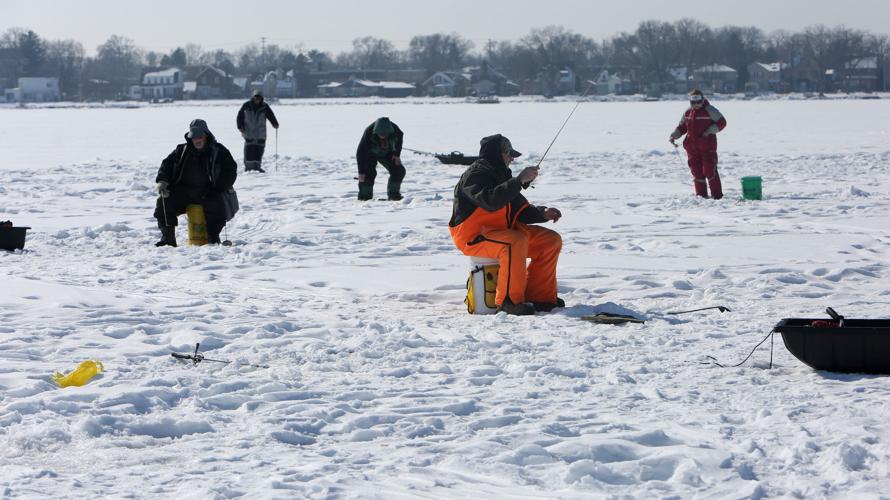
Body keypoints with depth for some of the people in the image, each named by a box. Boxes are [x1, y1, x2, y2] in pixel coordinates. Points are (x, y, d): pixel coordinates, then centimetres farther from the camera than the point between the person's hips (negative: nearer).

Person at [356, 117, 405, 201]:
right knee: (369, 173, -23)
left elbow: (400, 136, -3)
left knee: (399, 171, -7)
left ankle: (393, 194, 8)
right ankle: (365, 196, -10)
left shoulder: (394, 129, -31)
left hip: (387, 153, 3)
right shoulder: (369, 133, -38)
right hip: (371, 154, -3)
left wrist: (397, 154, -8)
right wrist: (361, 172, -36)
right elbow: (360, 152, -33)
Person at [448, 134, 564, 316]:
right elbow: (491, 201, -33)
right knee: (516, 242, -38)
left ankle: (539, 296, 2)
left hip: (502, 230, 10)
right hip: (473, 236, -10)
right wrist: (519, 181, -32)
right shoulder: (475, 176, -14)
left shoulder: (502, 175, 16)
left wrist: (543, 213, -2)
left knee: (551, 240, 0)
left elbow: (519, 210, 17)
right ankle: (509, 300, -28)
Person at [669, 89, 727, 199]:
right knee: (697, 171, 6)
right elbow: (682, 126, 20)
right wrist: (674, 136, 4)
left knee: (709, 170, -11)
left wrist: (710, 131, -16)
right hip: (692, 147, 6)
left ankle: (717, 194, -3)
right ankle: (701, 194, 14)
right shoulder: (688, 112, 11)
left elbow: (721, 122, -5)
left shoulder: (709, 110, -6)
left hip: (707, 146, -6)